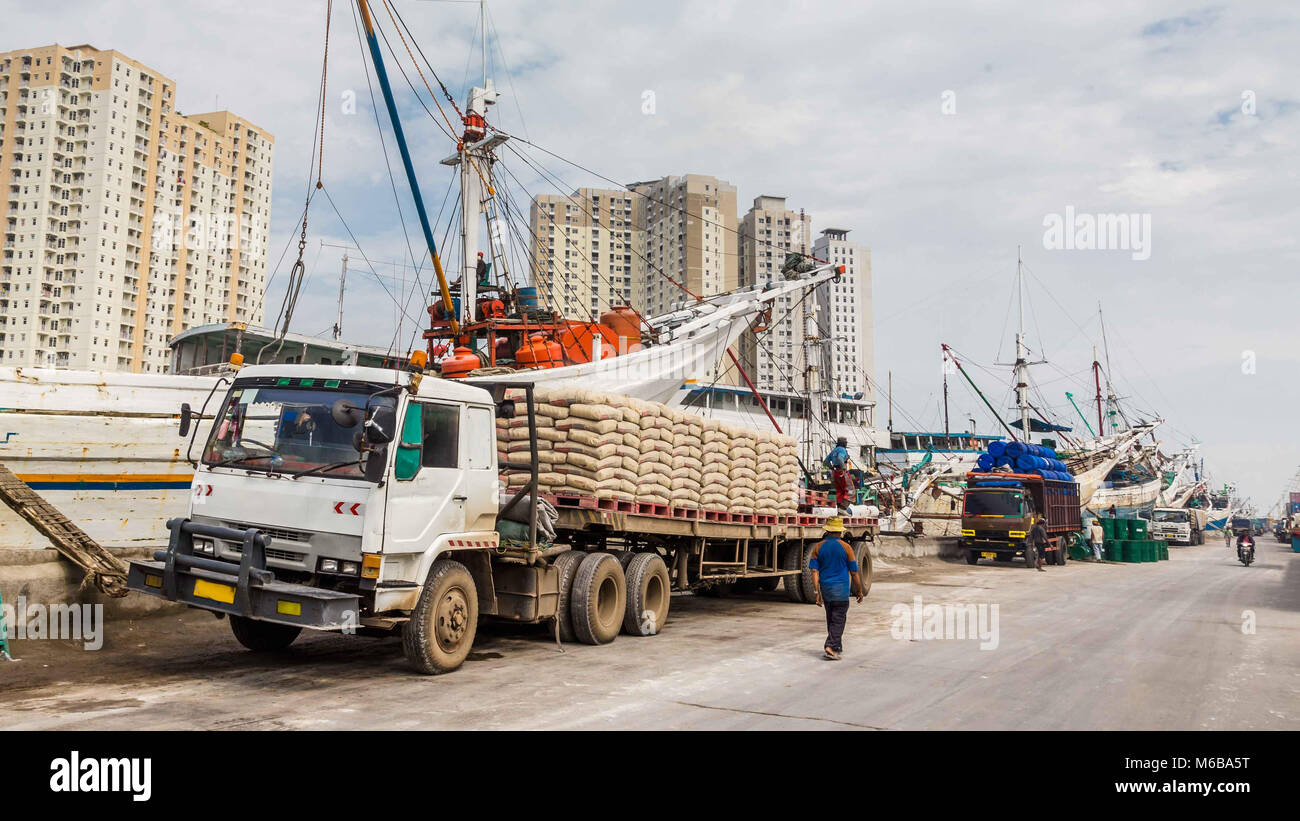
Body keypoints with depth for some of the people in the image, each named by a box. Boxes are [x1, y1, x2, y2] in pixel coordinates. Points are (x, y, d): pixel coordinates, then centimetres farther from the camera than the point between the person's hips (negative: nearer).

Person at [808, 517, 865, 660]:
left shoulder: (818, 547, 1)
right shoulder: (845, 547, -6)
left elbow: (814, 571, -4)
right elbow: (854, 572, -3)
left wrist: (817, 592, -3)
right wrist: (859, 591, 8)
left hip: (825, 588, 4)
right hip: (841, 589, -4)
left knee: (831, 619, 17)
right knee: (838, 620, -2)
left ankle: (837, 646, 27)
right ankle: (831, 647, -16)